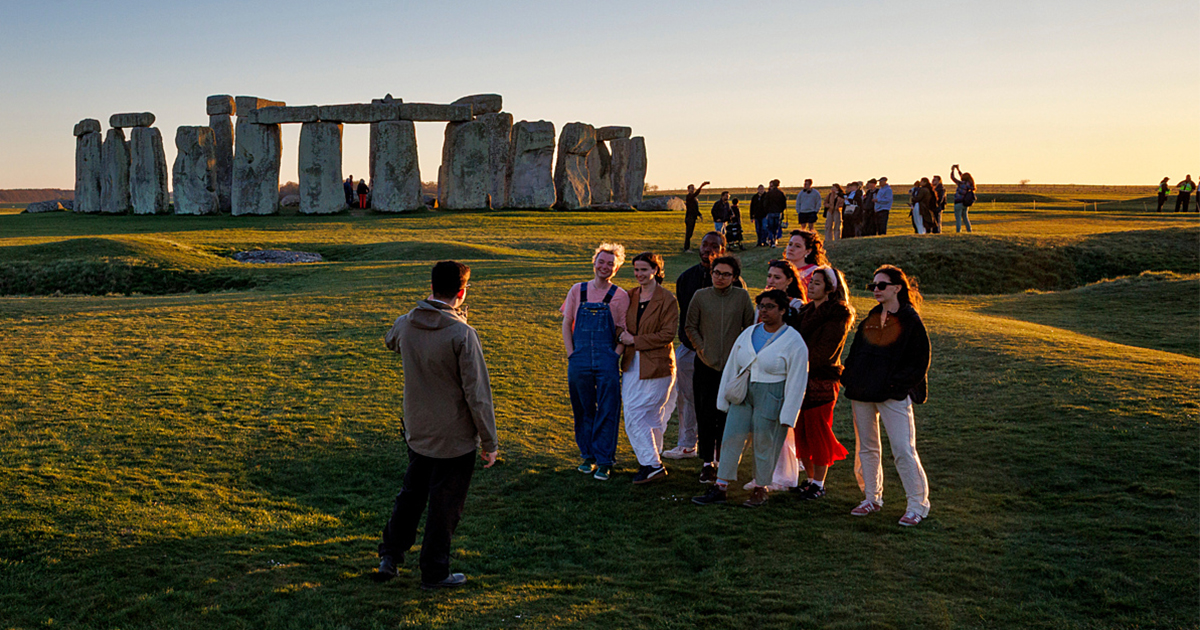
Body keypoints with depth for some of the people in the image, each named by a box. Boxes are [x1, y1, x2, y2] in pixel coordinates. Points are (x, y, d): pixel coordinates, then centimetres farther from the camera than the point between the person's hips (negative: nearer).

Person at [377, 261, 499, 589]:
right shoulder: (462, 334, -23)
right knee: (445, 506, 9)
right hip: (455, 439, -6)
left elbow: (391, 340, 24)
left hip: (417, 432, 6)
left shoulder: (405, 324, -4)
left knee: (411, 493, 24)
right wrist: (489, 443, -11)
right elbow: (477, 394, -19)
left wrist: (426, 308, 19)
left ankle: (390, 556, 32)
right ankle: (434, 573, 21)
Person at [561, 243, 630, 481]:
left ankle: (604, 461, 8)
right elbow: (566, 324, 10)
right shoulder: (578, 291, 7)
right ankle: (588, 455, 25)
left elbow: (623, 332, 3)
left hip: (607, 363, -2)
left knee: (607, 412, 0)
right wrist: (571, 354, 1)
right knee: (583, 411, 11)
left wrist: (614, 356, -8)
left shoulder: (620, 296, 1)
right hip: (579, 362, 2)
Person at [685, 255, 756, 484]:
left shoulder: (742, 296, 2)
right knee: (706, 415, -1)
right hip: (706, 365, 0)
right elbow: (690, 326, 8)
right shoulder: (701, 296, 3)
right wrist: (702, 349, -2)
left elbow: (750, 327, 8)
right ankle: (707, 463, 7)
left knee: (728, 415, 4)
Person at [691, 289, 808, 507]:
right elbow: (732, 367, 13)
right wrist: (725, 399, 12)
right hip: (743, 395, 5)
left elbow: (796, 381, -8)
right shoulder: (748, 334, 7)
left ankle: (760, 490, 21)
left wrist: (787, 415, -11)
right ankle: (720, 488, 5)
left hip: (771, 399, -4)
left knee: (764, 445, 4)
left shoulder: (794, 342, -7)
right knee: (731, 438, 0)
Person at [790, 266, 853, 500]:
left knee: (818, 431, -1)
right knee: (801, 431, 9)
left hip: (821, 380, -7)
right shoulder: (806, 310, 15)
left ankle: (819, 483, 10)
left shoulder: (837, 315, -9)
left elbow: (823, 351, -15)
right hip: (801, 379, 7)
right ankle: (810, 478, 22)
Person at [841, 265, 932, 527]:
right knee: (866, 448, 12)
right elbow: (855, 352, 19)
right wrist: (850, 379, 6)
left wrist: (895, 383, -15)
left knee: (903, 450, -8)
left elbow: (919, 362, -7)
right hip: (863, 395, 7)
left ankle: (918, 505, 3)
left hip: (894, 396, -7)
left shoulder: (910, 320, -5)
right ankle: (872, 498, 26)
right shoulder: (871, 319, 14)